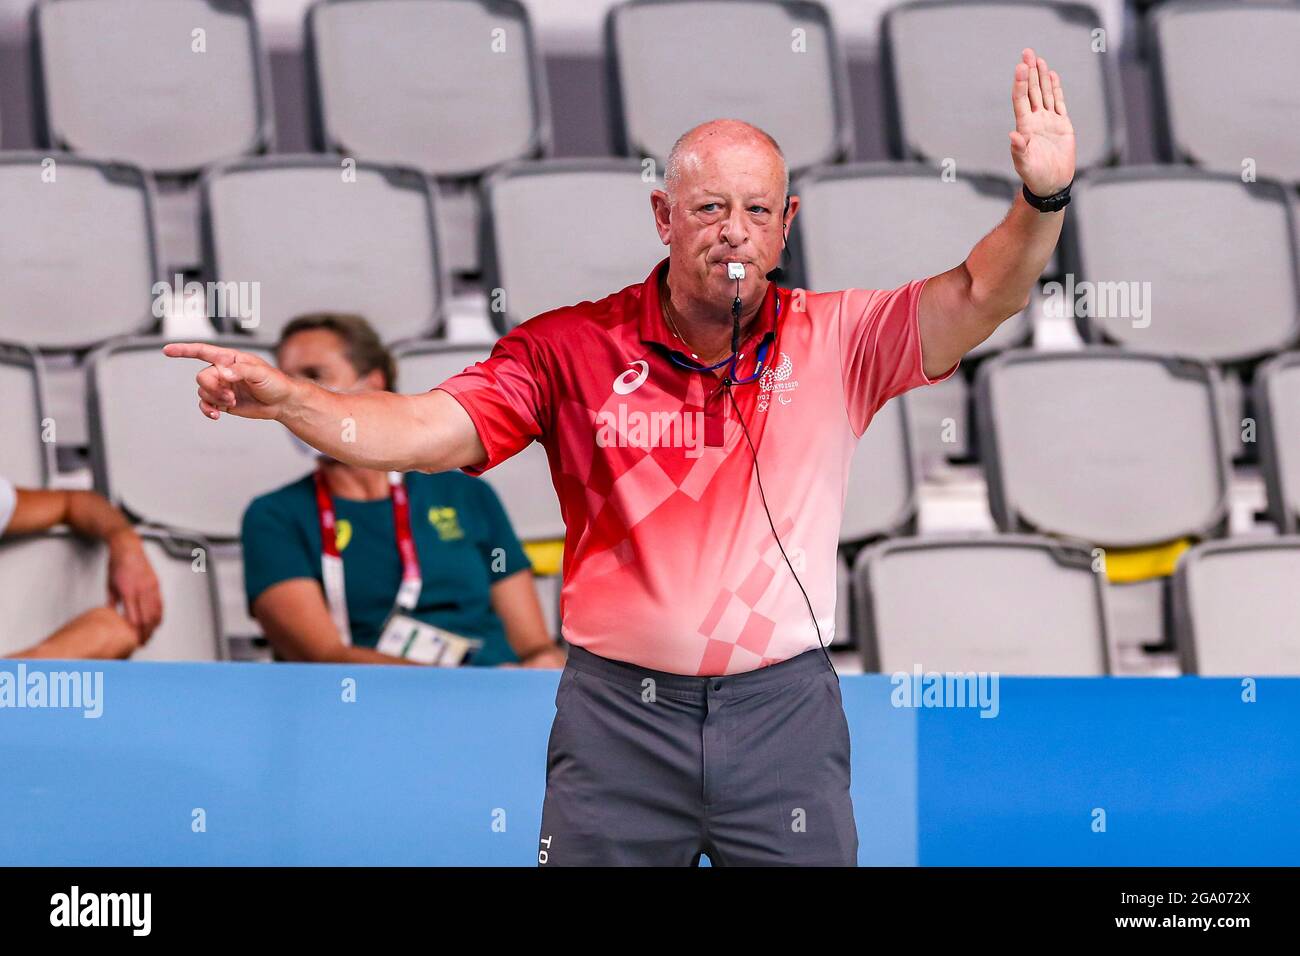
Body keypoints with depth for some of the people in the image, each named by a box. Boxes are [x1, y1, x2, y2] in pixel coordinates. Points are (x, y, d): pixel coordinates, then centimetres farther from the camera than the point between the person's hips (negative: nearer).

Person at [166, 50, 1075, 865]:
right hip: (620, 711, 0)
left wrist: (1041, 202, -31)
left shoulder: (832, 341, -1)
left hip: (784, 710, 0)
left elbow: (977, 299, -12)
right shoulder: (574, 349, -3)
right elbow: (426, 430, -9)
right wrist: (285, 397, -25)